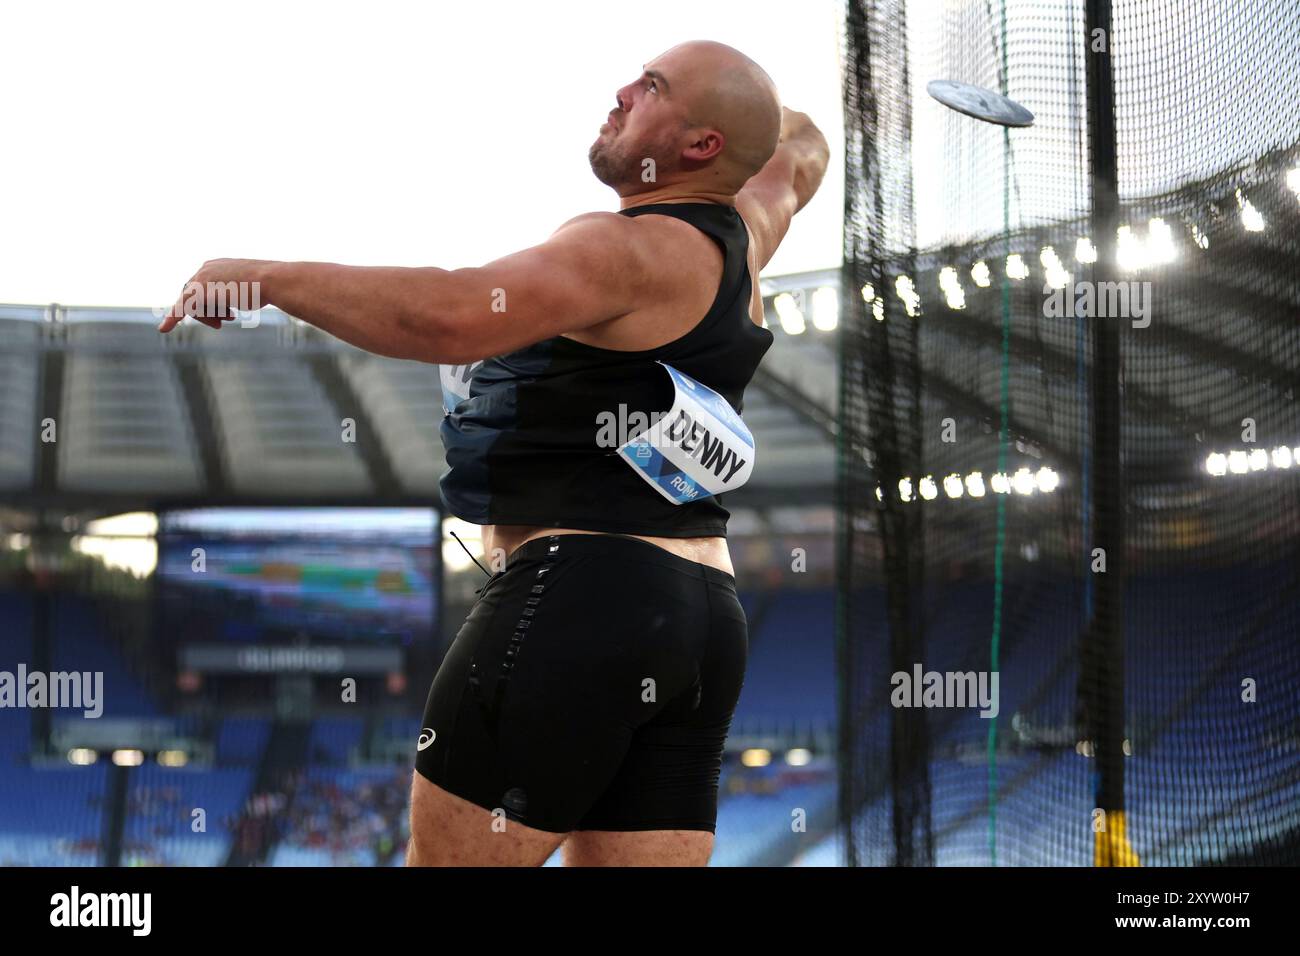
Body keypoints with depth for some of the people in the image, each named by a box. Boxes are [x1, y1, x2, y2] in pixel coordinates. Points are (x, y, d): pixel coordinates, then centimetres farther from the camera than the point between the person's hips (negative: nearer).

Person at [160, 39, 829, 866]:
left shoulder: (630, 251, -11)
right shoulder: (740, 236, 15)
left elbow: (450, 317, -26)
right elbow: (799, 147, 40)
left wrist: (263, 275, -19)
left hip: (578, 591, -9)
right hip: (702, 617, 9)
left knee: (443, 857, -4)